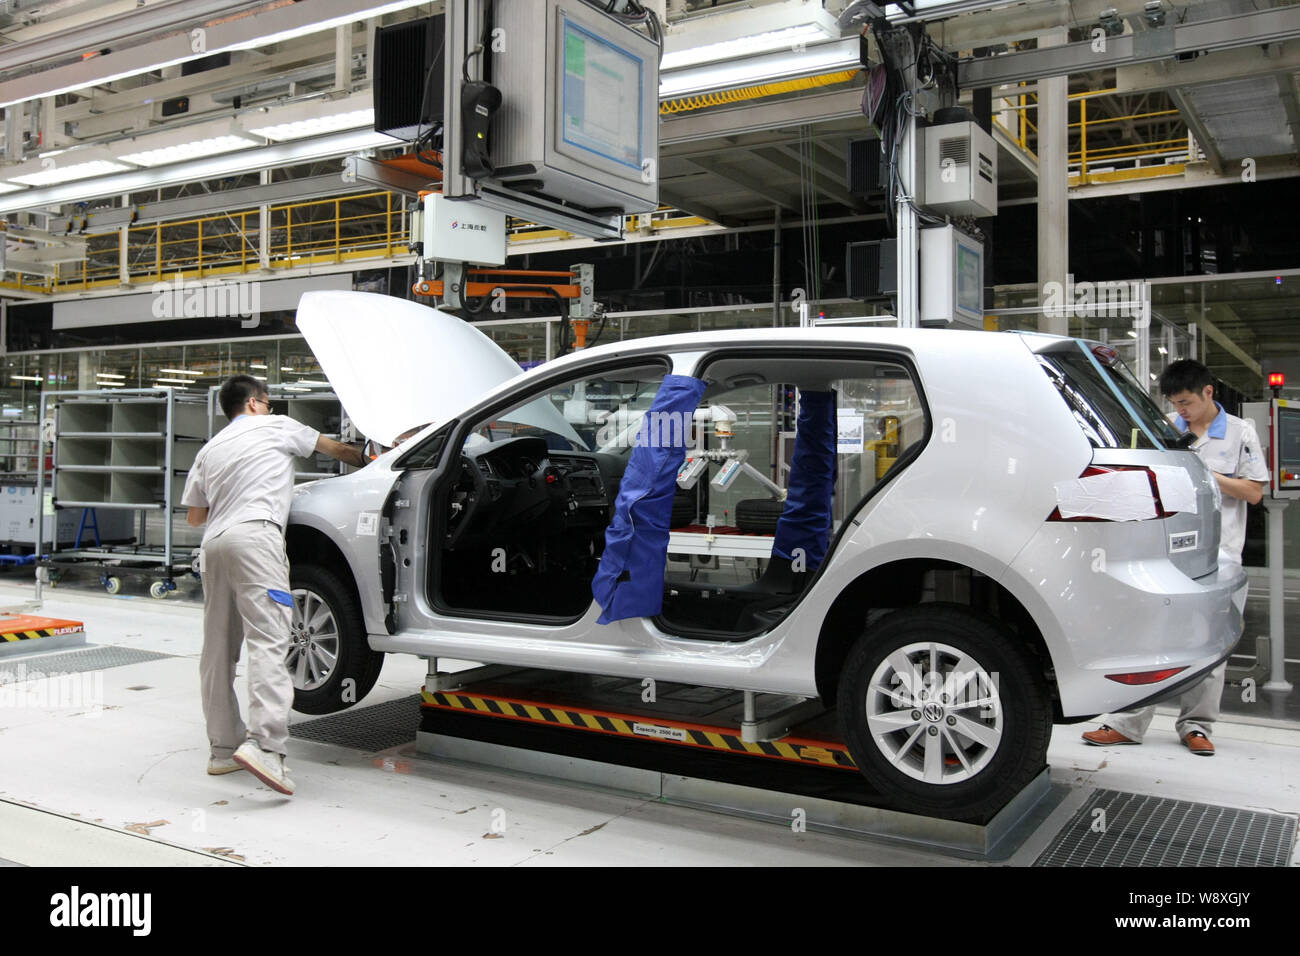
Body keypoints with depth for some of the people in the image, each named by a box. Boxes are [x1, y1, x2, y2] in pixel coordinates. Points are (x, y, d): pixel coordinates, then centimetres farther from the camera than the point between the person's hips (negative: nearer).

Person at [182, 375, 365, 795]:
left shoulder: (209, 449, 27)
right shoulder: (276, 426, 16)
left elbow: (194, 516, 25)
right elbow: (337, 450, 27)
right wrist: (368, 461, 46)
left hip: (214, 541, 7)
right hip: (254, 535, -6)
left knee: (218, 648, 11)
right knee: (269, 639, -17)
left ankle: (224, 748, 15)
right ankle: (264, 744, -31)